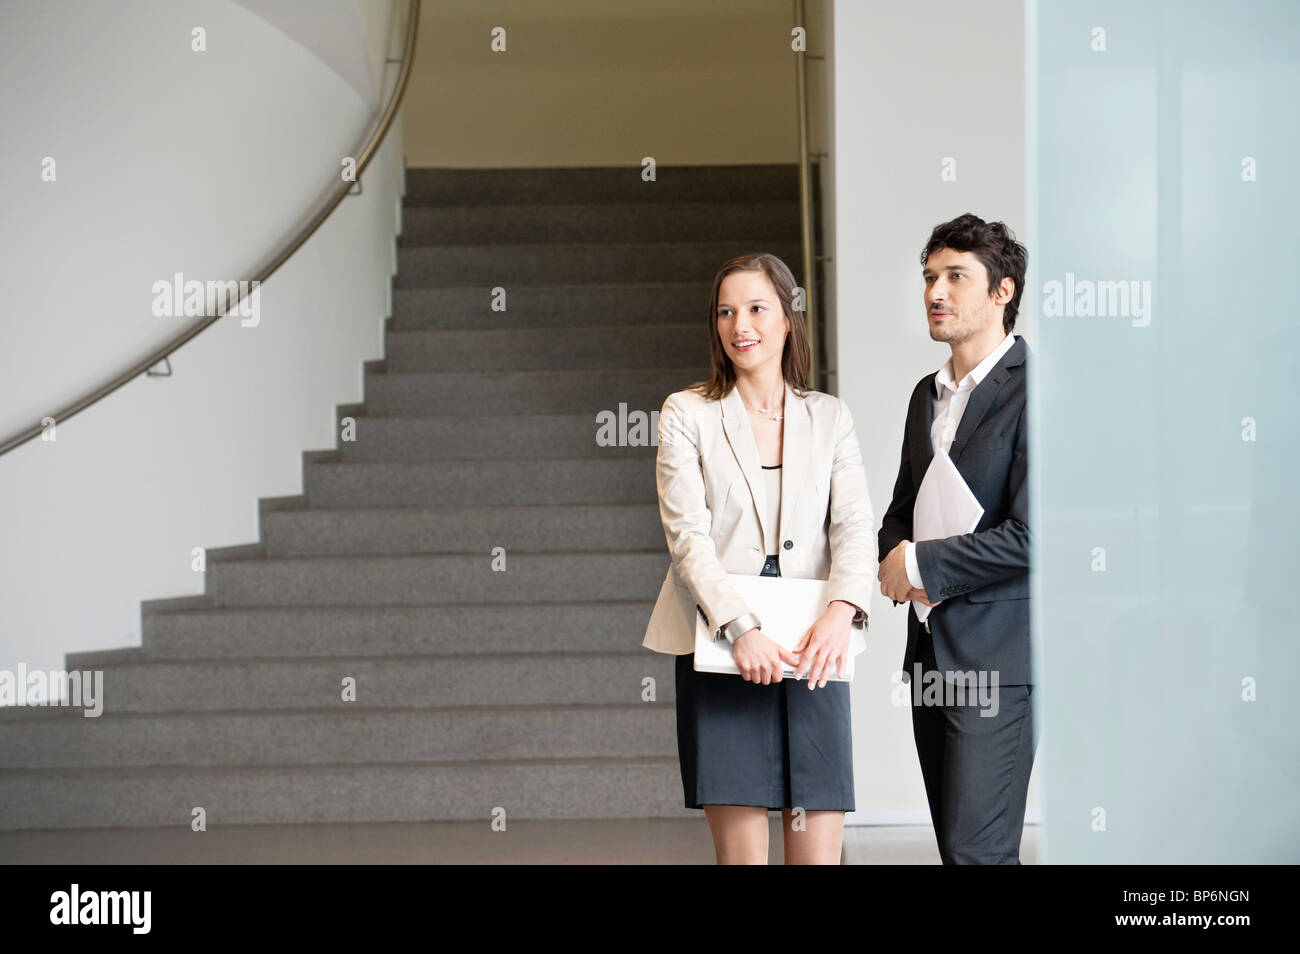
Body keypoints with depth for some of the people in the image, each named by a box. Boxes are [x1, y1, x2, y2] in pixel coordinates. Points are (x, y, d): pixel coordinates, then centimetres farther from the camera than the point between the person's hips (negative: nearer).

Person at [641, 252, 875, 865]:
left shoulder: (830, 417, 13)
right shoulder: (687, 413, 6)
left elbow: (854, 525, 2)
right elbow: (687, 534, -4)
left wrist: (842, 609, -18)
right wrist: (739, 627, -18)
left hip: (813, 652, 2)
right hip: (720, 650, -2)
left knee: (818, 852, -1)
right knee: (740, 850, -3)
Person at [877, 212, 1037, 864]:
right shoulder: (928, 394, 16)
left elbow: (1033, 534, -19)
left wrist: (919, 566, -11)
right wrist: (893, 558, 1)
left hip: (997, 652, -8)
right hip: (931, 650, 8)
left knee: (977, 849, -12)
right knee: (955, 842, 11)